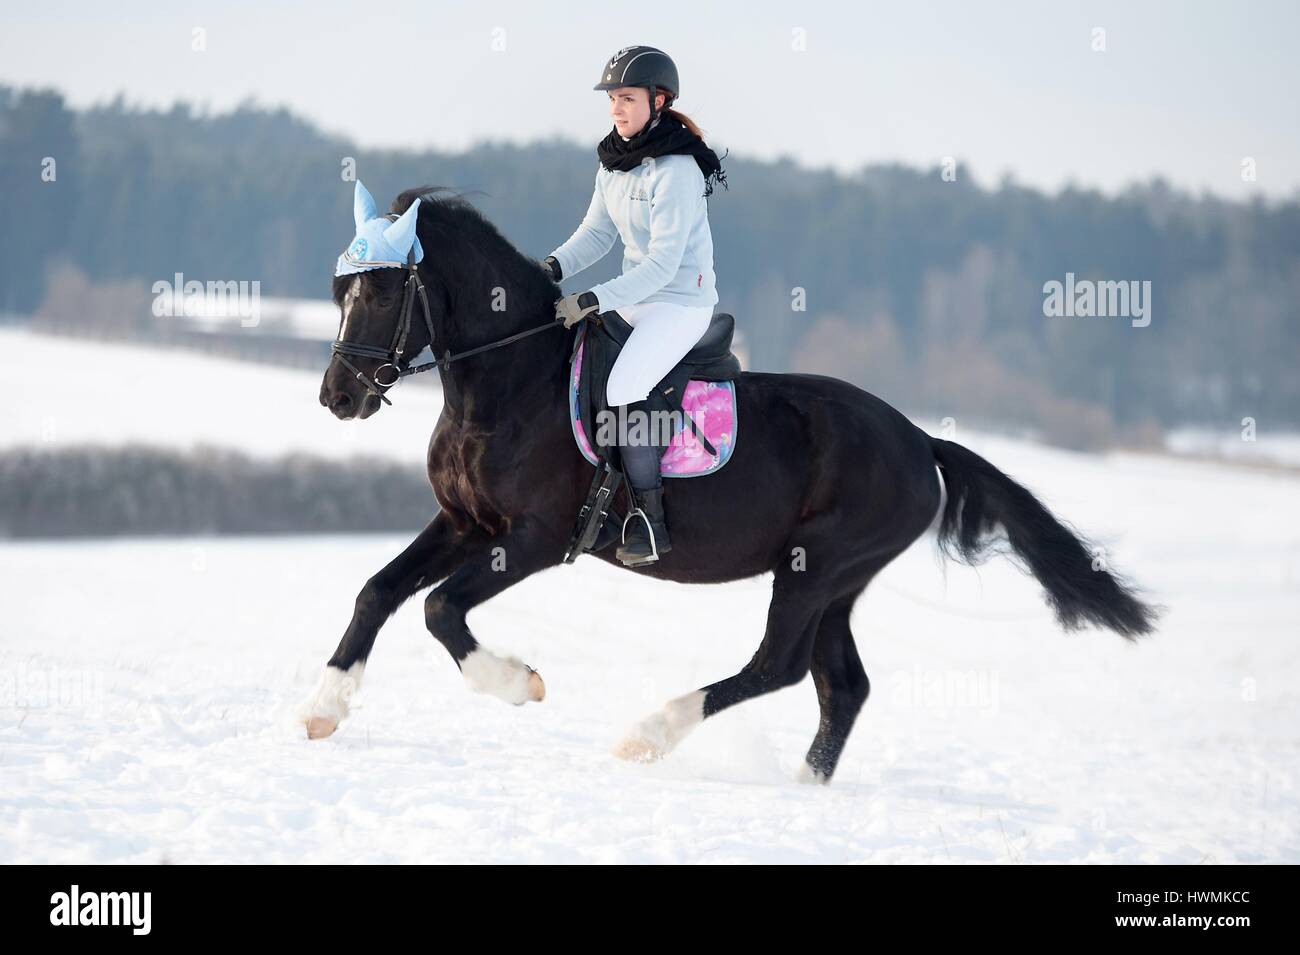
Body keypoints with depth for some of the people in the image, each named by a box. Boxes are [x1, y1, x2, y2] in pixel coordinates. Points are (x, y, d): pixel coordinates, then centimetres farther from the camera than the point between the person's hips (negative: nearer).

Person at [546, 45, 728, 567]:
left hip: (683, 301, -9)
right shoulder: (614, 160, 6)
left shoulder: (675, 169, -21)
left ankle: (649, 521, -18)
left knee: (623, 387, -25)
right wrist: (555, 266, -7)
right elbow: (597, 232, 12)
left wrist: (594, 301, -28)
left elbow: (663, 263, -24)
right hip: (636, 295, 9)